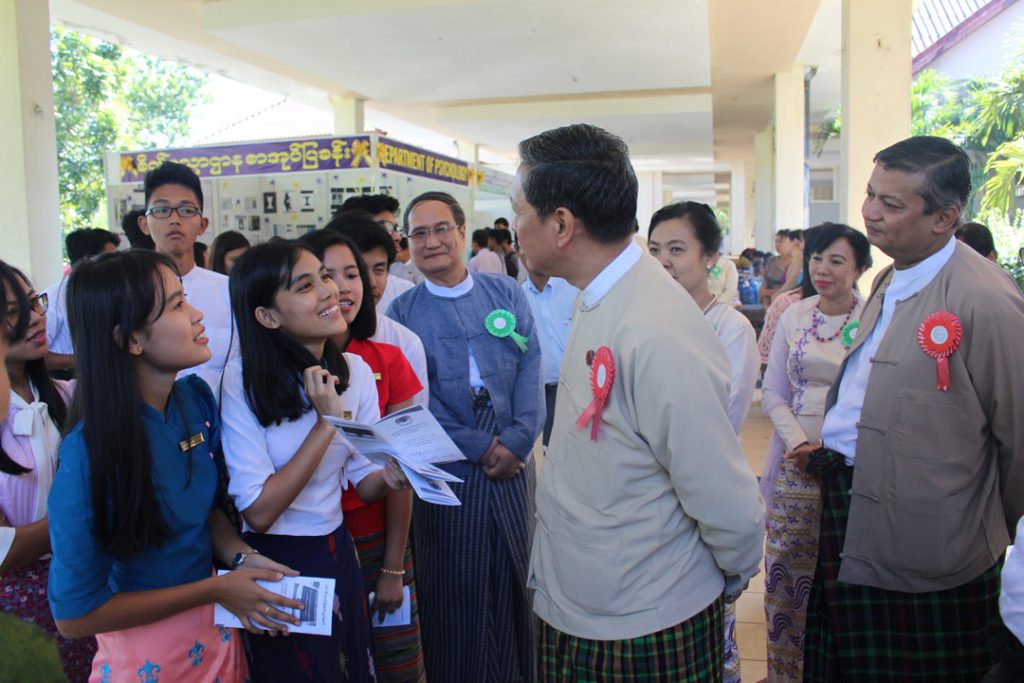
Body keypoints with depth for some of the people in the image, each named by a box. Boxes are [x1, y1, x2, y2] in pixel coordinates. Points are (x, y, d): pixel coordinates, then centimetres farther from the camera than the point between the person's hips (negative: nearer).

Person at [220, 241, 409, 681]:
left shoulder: (355, 371, -4)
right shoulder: (242, 381, -20)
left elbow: (364, 482, 2)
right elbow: (258, 511, -23)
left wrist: (389, 476, -21)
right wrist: (327, 422, -24)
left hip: (337, 554, 5)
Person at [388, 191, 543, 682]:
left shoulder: (506, 293, 5)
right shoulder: (401, 312, -1)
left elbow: (530, 368, -1)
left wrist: (517, 439, -14)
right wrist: (481, 447, -13)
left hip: (514, 465, 2)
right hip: (446, 473, -2)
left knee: (517, 585, 12)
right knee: (456, 596, 8)